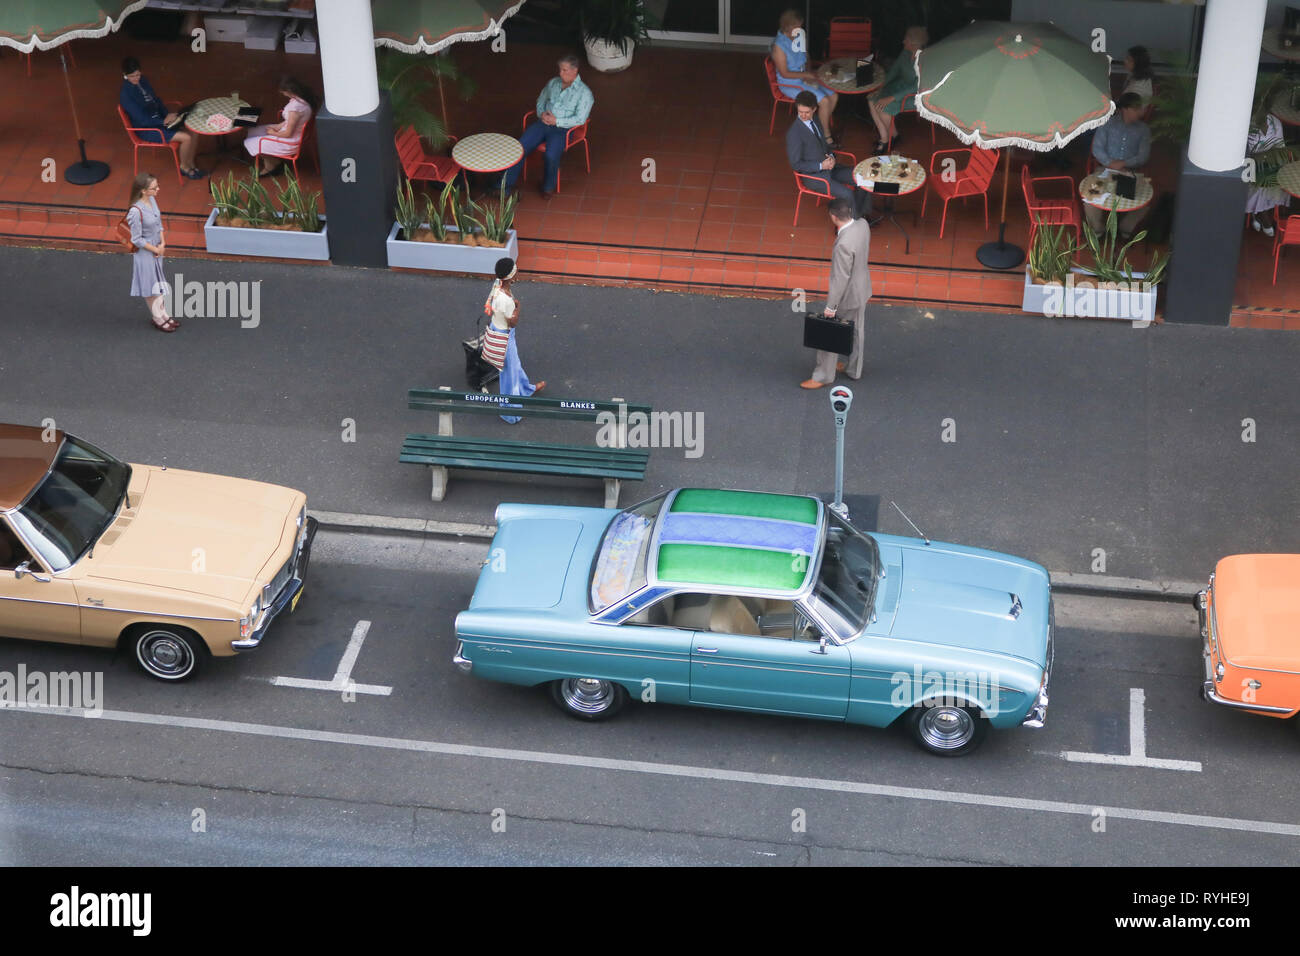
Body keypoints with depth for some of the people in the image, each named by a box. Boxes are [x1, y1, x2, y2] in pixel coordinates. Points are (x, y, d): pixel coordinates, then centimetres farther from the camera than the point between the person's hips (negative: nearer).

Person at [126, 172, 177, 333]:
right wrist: (155, 250, -13)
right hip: (144, 253, -8)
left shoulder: (152, 200, -7)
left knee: (160, 283, 21)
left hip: (157, 250, 8)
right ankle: (158, 319, 27)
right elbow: (137, 240, -23)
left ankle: (163, 315, 36)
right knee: (151, 286, 11)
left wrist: (162, 244, -4)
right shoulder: (136, 211, -31)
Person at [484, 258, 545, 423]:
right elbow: (513, 322, -24)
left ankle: (526, 389, 60)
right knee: (509, 372, 11)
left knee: (515, 364, 34)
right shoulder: (505, 299, -38)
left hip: (495, 328, 9)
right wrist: (517, 306, -15)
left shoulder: (497, 285, -10)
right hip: (504, 338, -9)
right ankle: (509, 413, 29)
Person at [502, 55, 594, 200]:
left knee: (551, 155, -32)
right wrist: (542, 114, 3)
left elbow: (580, 119, -13)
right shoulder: (553, 83, 14)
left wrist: (557, 121, -15)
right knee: (520, 147, -16)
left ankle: (549, 187, -6)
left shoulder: (584, 92, -5)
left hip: (562, 128, -5)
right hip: (543, 123, 5)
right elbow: (540, 101, 26)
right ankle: (507, 185, -12)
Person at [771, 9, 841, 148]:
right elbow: (784, 73, -21)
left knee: (834, 96, -3)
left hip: (804, 77, 8)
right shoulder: (779, 46, -22)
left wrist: (809, 73, -3)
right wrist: (807, 75, -19)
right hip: (790, 84, -8)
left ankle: (822, 126, 13)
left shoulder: (800, 37, 1)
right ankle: (826, 136, -5)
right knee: (824, 101, -20)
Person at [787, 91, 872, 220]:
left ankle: (863, 215, 14)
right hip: (814, 176, -8)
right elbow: (795, 164, -17)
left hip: (829, 167, 8)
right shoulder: (793, 133, -21)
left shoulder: (815, 120, 3)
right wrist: (821, 166, -22)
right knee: (847, 194, -25)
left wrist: (831, 157, -5)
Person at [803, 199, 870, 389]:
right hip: (862, 287, 9)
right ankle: (854, 369, 43)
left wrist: (831, 306, -20)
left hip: (848, 295, -9)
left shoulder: (843, 245, -36)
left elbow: (840, 278, -29)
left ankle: (823, 376, 25)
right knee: (856, 331, 25)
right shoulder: (863, 224, -12)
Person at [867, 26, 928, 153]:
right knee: (872, 100, -7)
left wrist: (891, 98, -29)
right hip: (900, 85, 8)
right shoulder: (906, 53, -3)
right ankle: (884, 138, 0)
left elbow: (916, 87, -28)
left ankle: (893, 136, 5)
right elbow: (893, 71, 9)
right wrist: (881, 88, 0)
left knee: (883, 107, -23)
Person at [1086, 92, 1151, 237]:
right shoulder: (1108, 123, -2)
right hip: (1106, 170, -1)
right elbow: (1097, 149, -5)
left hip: (1130, 172, 1)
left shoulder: (1143, 129, 2)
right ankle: (1097, 229, 1)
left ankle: (1125, 227, 6)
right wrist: (1111, 164, -20)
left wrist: (1124, 164, -21)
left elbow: (1143, 156, -4)